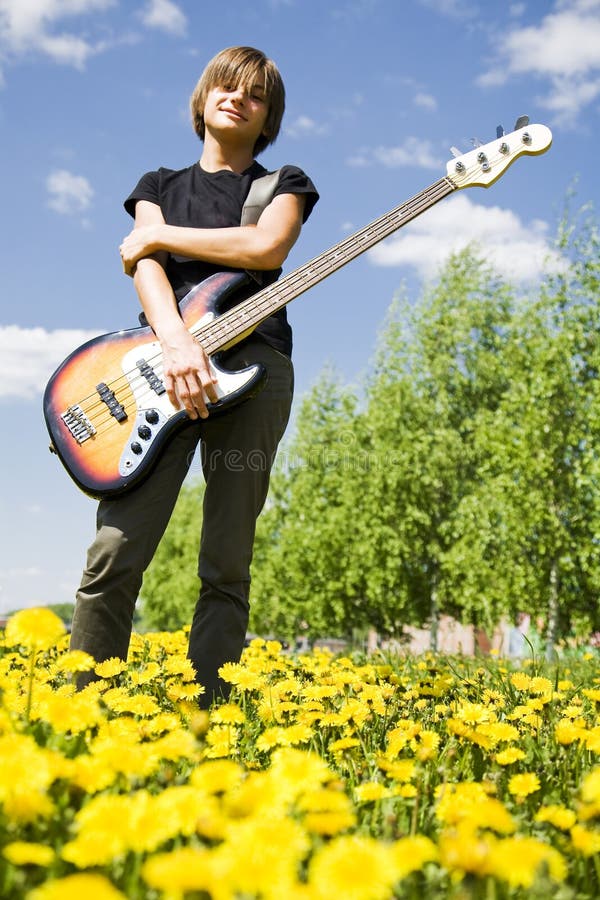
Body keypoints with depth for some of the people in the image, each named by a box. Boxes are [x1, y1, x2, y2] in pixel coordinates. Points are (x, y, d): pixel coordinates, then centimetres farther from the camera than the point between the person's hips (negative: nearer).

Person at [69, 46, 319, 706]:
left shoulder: (283, 183, 18)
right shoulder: (160, 184, 22)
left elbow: (267, 247, -6)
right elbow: (145, 266, 2)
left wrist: (158, 235, 0)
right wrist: (176, 344, -19)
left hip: (252, 366, -1)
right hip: (165, 357, 1)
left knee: (226, 568, -4)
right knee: (115, 552, -12)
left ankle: (205, 716, -1)